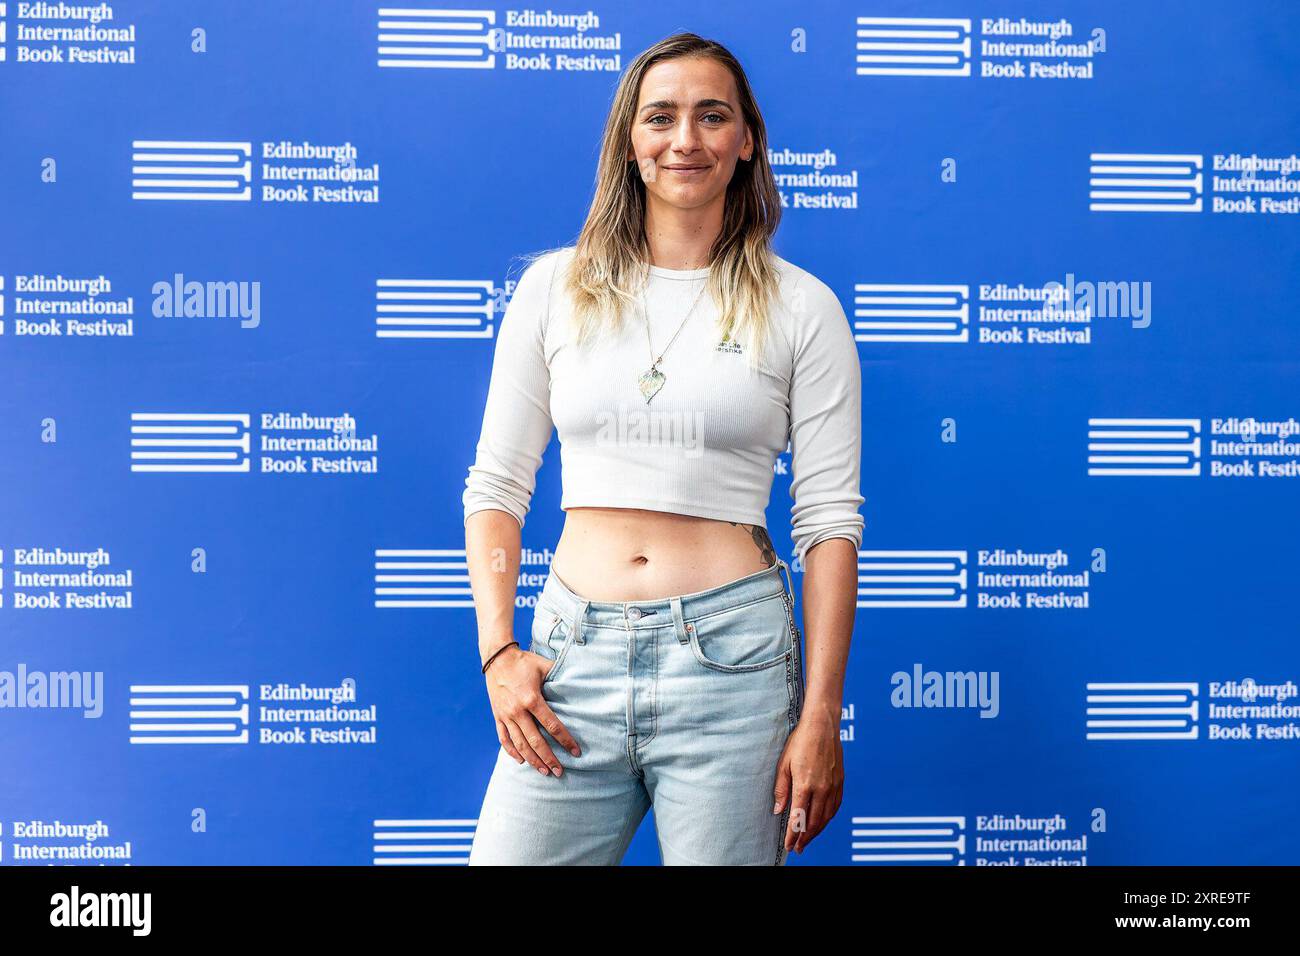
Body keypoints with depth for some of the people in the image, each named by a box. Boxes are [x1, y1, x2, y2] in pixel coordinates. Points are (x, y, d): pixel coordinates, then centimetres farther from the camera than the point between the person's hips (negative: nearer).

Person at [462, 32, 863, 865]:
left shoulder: (801, 308, 2)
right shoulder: (554, 288, 8)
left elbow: (830, 519, 0)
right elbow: (495, 488, 10)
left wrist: (822, 716, -4)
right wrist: (498, 651, -1)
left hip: (730, 653, -1)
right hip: (573, 650, 2)